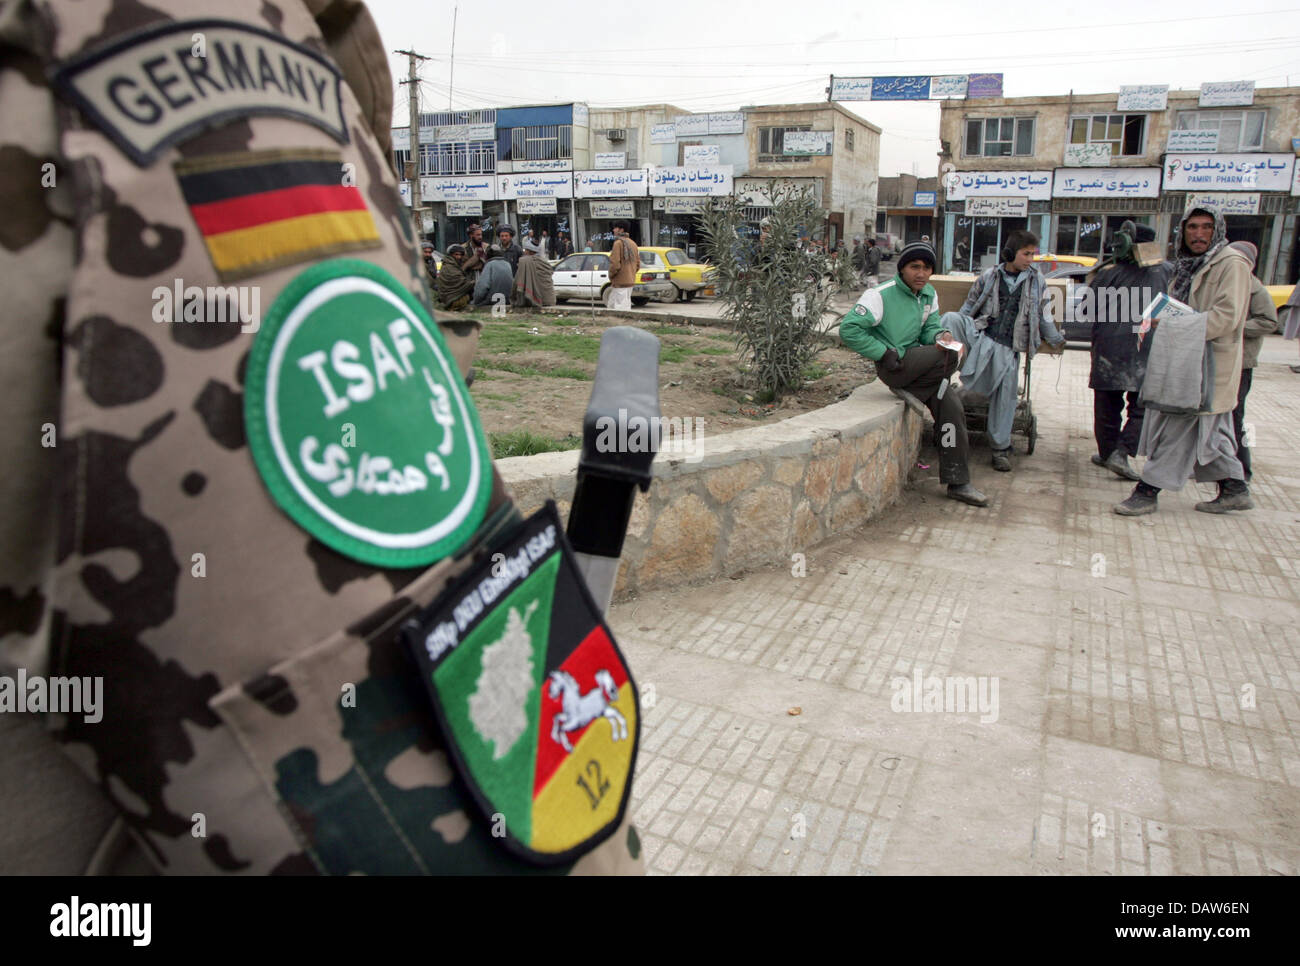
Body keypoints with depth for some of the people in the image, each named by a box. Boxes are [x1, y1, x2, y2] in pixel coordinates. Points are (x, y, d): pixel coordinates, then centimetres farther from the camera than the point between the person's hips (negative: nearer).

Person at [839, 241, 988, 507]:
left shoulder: (929, 294, 11)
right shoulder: (882, 295, -12)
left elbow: (930, 327, 15)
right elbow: (849, 329, -16)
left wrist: (940, 334, -11)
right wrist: (885, 353, -17)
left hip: (917, 364, 7)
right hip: (893, 366, -7)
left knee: (950, 403, -9)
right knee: (954, 355, -21)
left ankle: (958, 483, -2)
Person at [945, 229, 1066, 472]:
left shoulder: (1037, 281, 9)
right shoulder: (989, 276, 5)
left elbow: (1044, 316, 20)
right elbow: (968, 307, 13)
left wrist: (1056, 340, 27)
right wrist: (953, 333, 11)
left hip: (1007, 347, 1)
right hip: (980, 335, 0)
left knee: (1005, 394, -1)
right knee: (950, 317, -28)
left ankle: (1000, 448, 10)